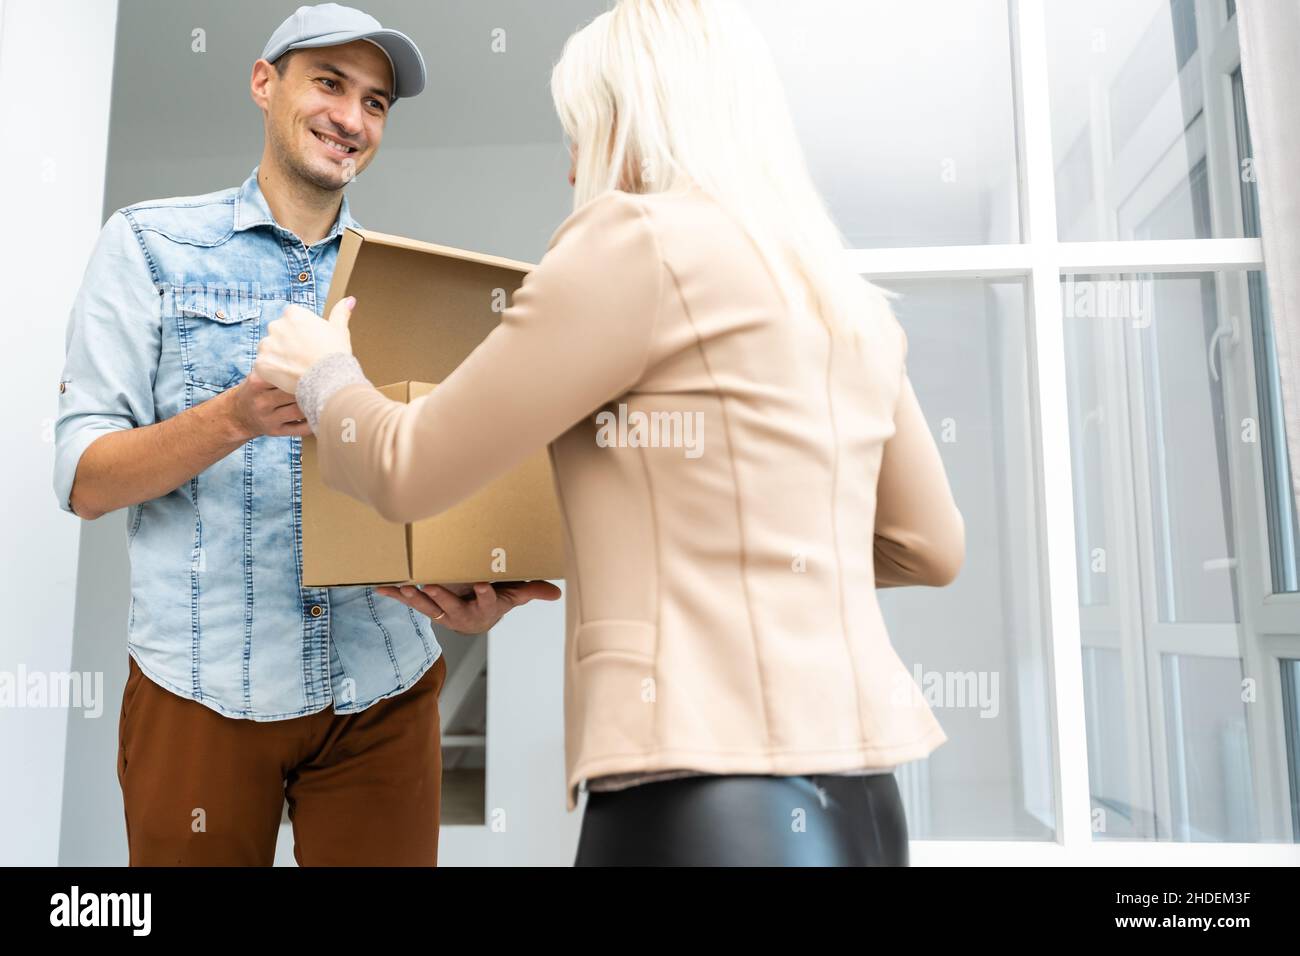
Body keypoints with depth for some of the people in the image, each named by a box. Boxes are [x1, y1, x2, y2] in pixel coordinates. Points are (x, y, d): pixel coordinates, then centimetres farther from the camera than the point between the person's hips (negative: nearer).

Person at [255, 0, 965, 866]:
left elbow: (411, 472, -4)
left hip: (714, 790, -8)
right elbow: (931, 548, 19)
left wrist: (322, 373, 16)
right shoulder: (851, 302, 11)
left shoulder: (640, 239, -10)